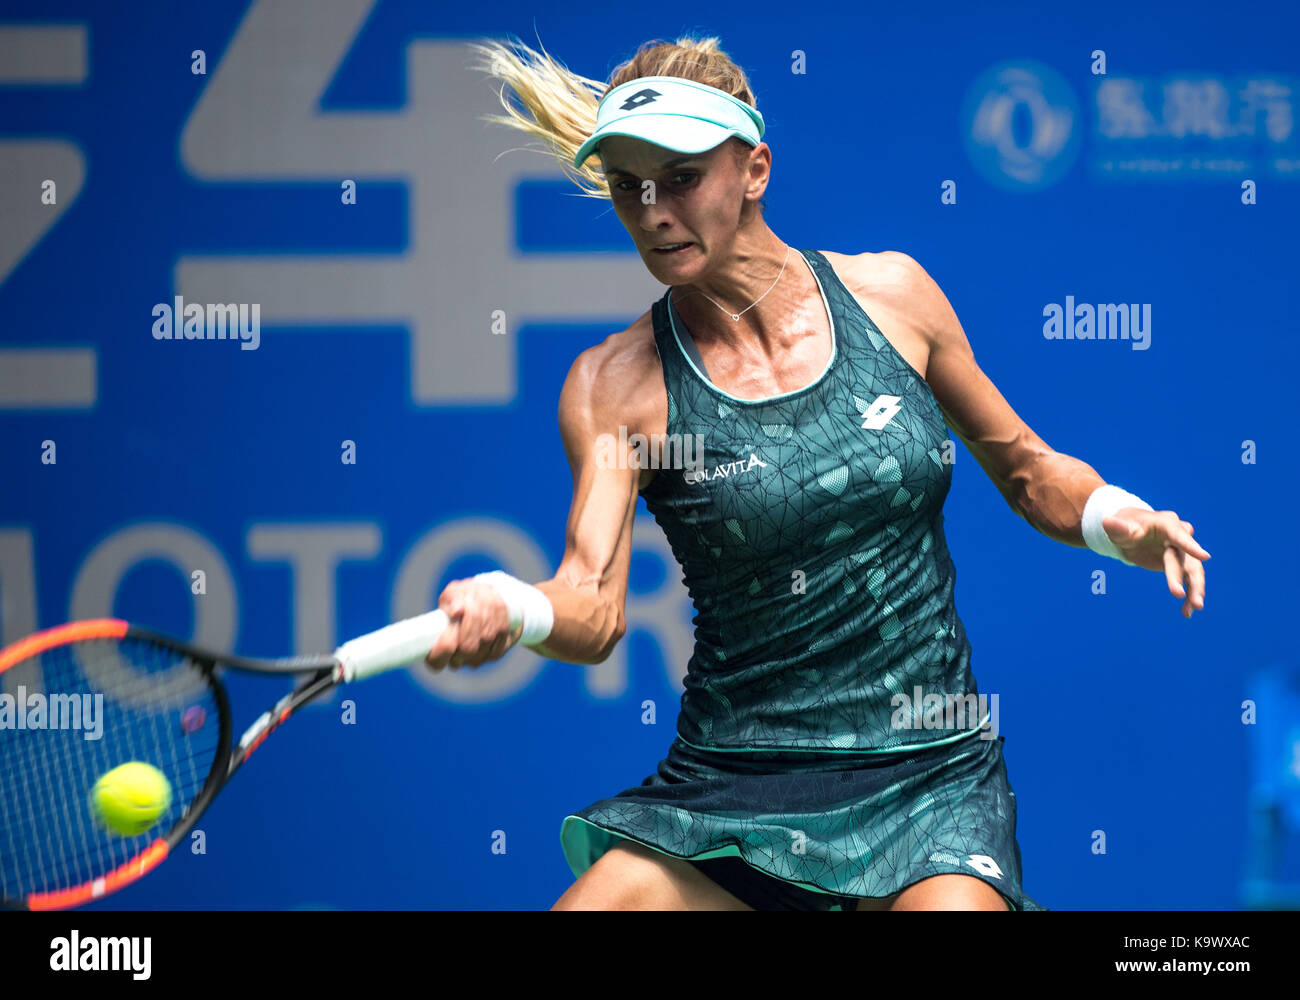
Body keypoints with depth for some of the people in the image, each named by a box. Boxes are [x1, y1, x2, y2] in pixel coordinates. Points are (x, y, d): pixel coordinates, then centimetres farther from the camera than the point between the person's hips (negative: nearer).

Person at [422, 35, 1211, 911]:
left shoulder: (889, 293, 2)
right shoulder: (618, 385, -2)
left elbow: (1029, 472, 14)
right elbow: (594, 612, -14)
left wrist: (1119, 521, -6)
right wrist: (508, 608, -35)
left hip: (930, 782, 0)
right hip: (729, 798, 1)